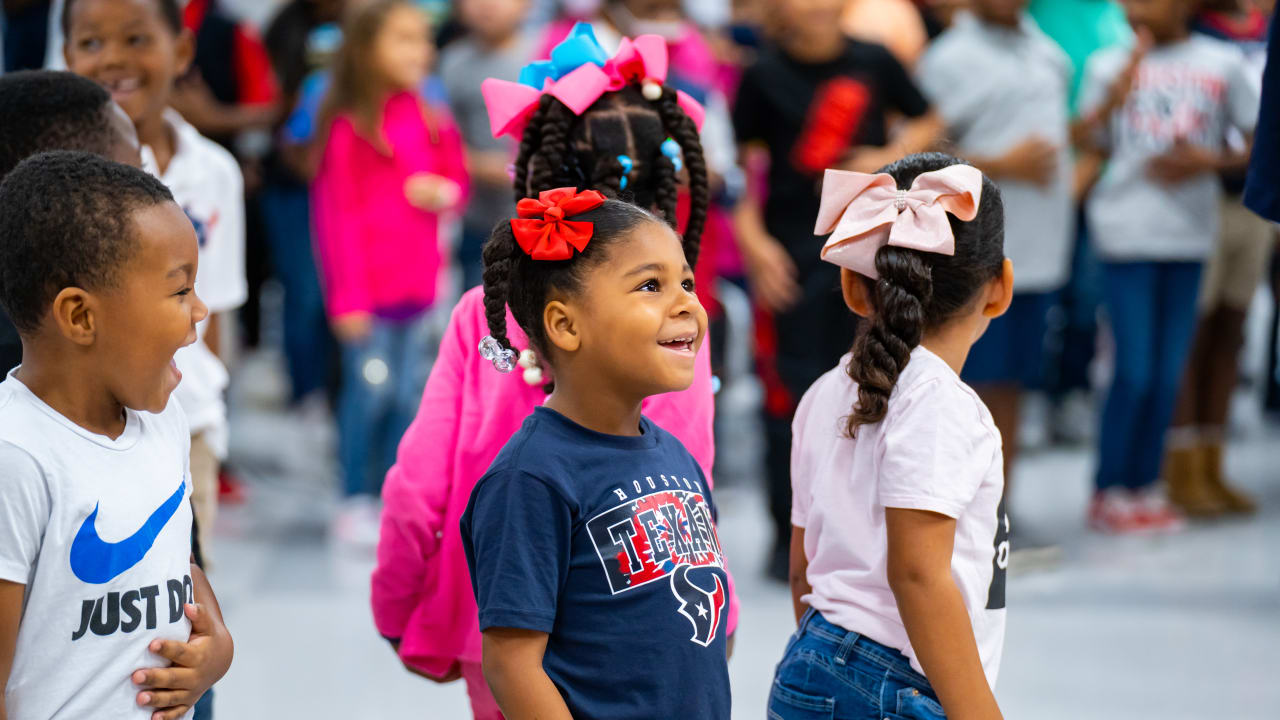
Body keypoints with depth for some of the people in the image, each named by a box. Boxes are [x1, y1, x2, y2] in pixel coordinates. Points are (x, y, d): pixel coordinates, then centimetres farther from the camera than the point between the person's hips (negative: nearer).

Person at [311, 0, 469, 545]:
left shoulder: (428, 121, 7)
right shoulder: (348, 127, -10)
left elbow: (458, 180, 20)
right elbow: (336, 214, -9)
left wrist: (443, 193, -6)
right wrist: (347, 297, -12)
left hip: (419, 286, 6)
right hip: (370, 289, -6)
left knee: (411, 394, 8)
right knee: (369, 389, -4)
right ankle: (355, 505, 7)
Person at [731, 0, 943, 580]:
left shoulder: (873, 65, 3)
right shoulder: (765, 77, -2)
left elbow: (928, 124, 15)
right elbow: (741, 165, -1)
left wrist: (888, 157, -3)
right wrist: (753, 242, -10)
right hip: (790, 257, -2)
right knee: (791, 391, -4)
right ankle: (790, 536, 5)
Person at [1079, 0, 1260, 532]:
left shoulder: (1222, 64, 4)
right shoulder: (1109, 66, 5)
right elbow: (1091, 148, 9)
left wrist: (1210, 161, -10)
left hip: (1189, 231, 2)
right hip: (1127, 229, -2)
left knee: (1168, 372, 6)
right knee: (1134, 369, -5)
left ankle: (1146, 485, 16)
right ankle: (1110, 491, 7)